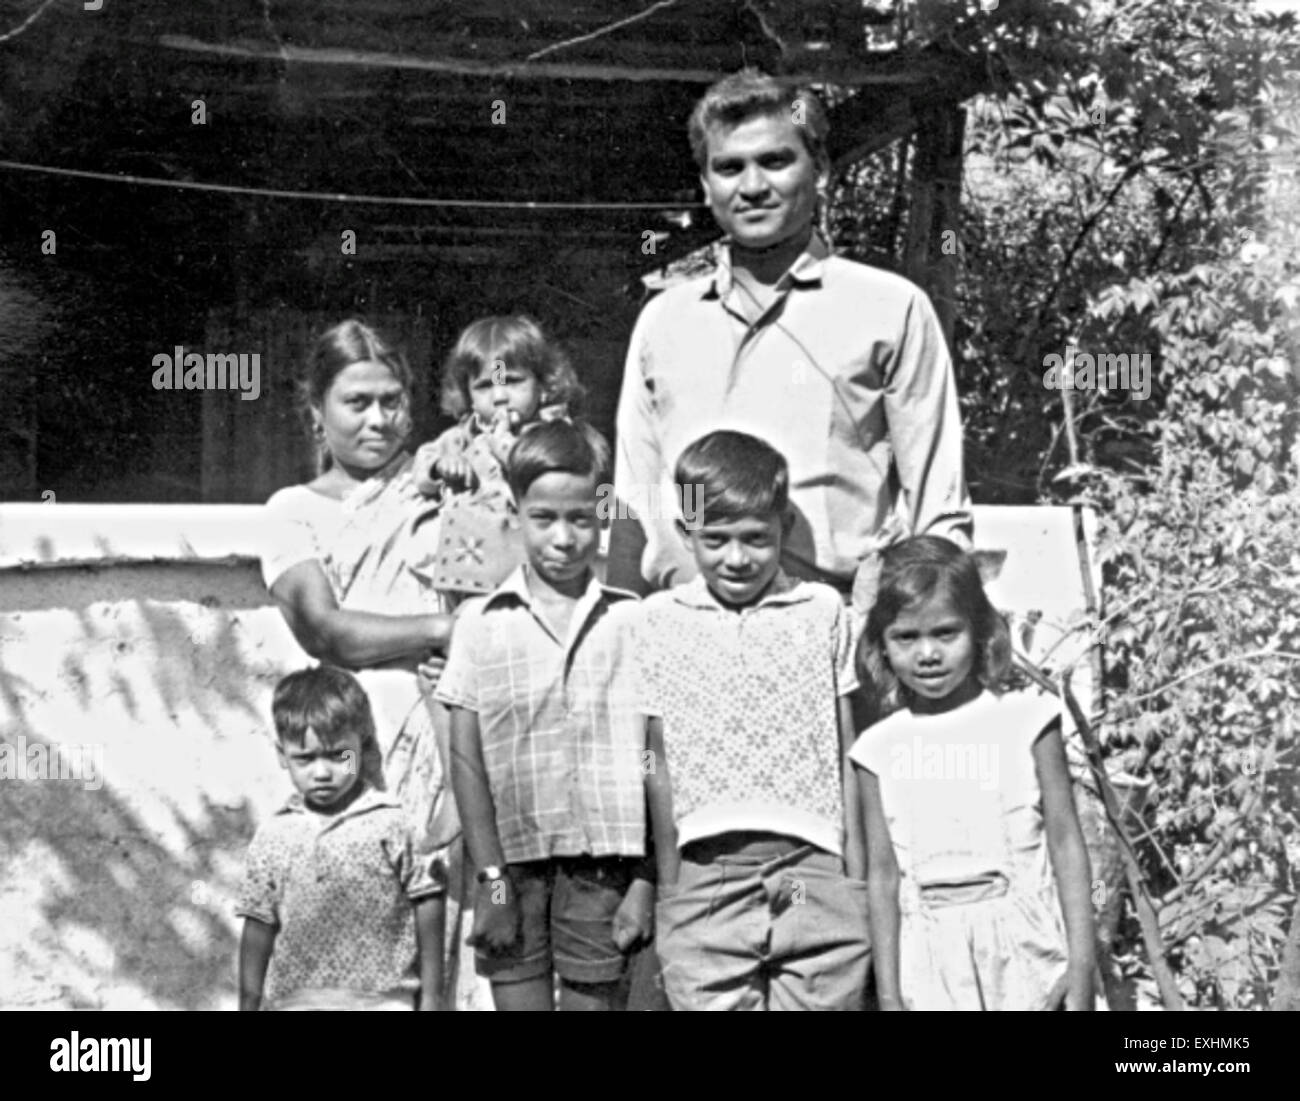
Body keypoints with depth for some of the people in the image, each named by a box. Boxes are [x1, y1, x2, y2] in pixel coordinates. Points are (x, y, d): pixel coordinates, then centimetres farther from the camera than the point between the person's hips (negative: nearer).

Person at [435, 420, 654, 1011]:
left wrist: (646, 881, -2)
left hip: (601, 868, 0)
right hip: (513, 863, 0)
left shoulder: (631, 621, 1)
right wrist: (491, 879, -4)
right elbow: (465, 760, 1)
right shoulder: (481, 623, 2)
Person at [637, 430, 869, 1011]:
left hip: (815, 872, 0)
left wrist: (858, 876, 6)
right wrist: (668, 883, 6)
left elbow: (845, 754, 8)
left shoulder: (823, 610, 5)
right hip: (706, 877, 0)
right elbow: (658, 760, 8)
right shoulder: (661, 619, 5)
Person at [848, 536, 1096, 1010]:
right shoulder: (880, 747, 4)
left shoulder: (1025, 721, 0)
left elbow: (1065, 841, 0)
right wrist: (888, 992, 4)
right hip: (932, 958, 2)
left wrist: (1081, 960, -5)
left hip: (1023, 942, -1)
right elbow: (883, 872, 6)